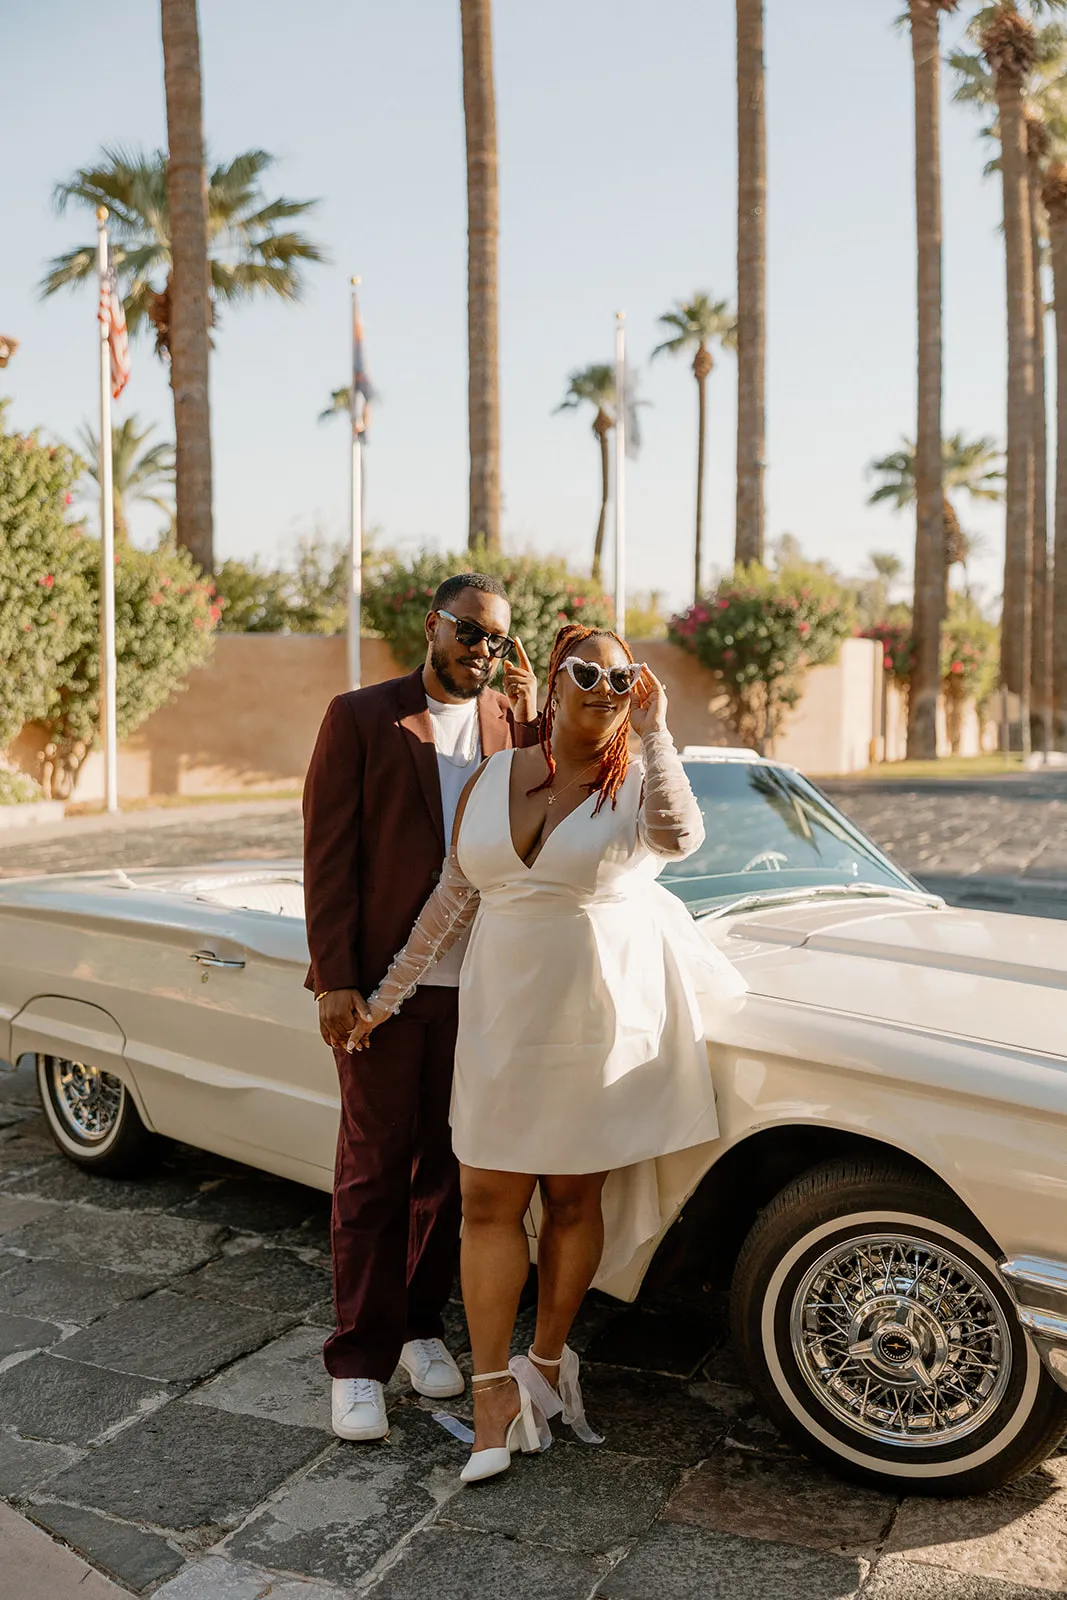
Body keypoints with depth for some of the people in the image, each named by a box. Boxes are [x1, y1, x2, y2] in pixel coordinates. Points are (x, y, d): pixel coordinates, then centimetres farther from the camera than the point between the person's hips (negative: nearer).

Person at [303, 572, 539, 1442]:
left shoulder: (514, 724, 8)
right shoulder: (360, 718, -3)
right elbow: (328, 855, -6)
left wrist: (532, 718, -11)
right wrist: (335, 980, -11)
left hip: (480, 986, 4)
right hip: (384, 985, -3)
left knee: (450, 1168, 13)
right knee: (374, 1173, 4)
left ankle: (420, 1324, 31)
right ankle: (360, 1359, 16)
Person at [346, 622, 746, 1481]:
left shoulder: (638, 785, -5)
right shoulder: (492, 779, 4)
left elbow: (680, 838, -30)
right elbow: (454, 899, 10)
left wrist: (652, 728, -24)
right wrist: (386, 997, 11)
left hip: (607, 1024, -3)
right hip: (502, 1023, 3)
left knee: (574, 1199, 10)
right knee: (488, 1201, 2)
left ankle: (547, 1361, 29)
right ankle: (495, 1391, 12)